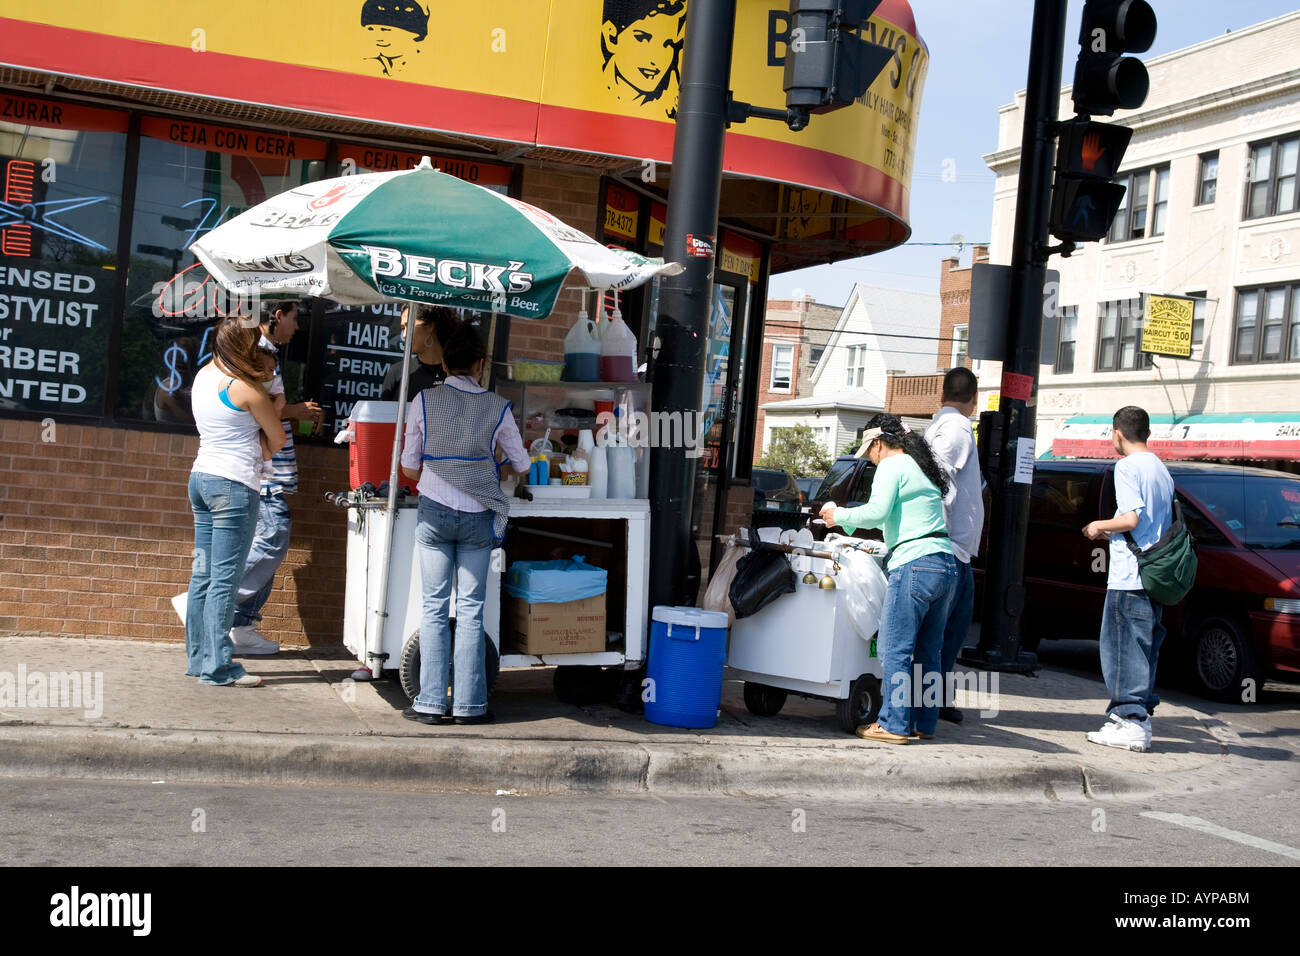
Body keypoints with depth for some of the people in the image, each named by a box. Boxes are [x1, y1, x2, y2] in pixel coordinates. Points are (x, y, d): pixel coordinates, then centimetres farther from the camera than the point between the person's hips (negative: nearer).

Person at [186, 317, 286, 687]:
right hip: (234, 484, -8)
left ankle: (198, 656, 16)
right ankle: (217, 666, -5)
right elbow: (277, 438, -2)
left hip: (201, 476, 8)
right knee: (224, 579, -7)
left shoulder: (203, 374, 11)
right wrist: (261, 439, 15)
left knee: (203, 573, 11)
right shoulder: (245, 387, -12)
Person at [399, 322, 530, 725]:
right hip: (479, 515, 0)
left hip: (434, 512, 0)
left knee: (434, 607, 5)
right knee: (470, 610, 5)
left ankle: (430, 702, 5)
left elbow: (409, 469, 1)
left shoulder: (425, 400, -2)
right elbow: (521, 465, 8)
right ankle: (469, 704, 7)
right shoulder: (497, 406, -1)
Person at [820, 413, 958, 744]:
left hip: (915, 565, -9)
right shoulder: (923, 468, 24)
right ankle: (925, 722, 17)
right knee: (927, 652, 13)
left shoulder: (892, 466, -2)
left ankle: (893, 725, -4)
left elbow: (876, 512, -14)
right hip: (947, 566, 9)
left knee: (895, 650, -4)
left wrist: (838, 515, 0)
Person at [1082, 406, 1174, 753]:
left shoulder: (1127, 466, -9)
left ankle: (1131, 722, -8)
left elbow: (1131, 518, -19)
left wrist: (1101, 526, -1)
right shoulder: (1161, 469, 18)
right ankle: (1138, 717, 18)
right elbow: (1163, 524, 19)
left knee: (1123, 649, -6)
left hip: (1129, 576, -9)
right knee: (1143, 647, 13)